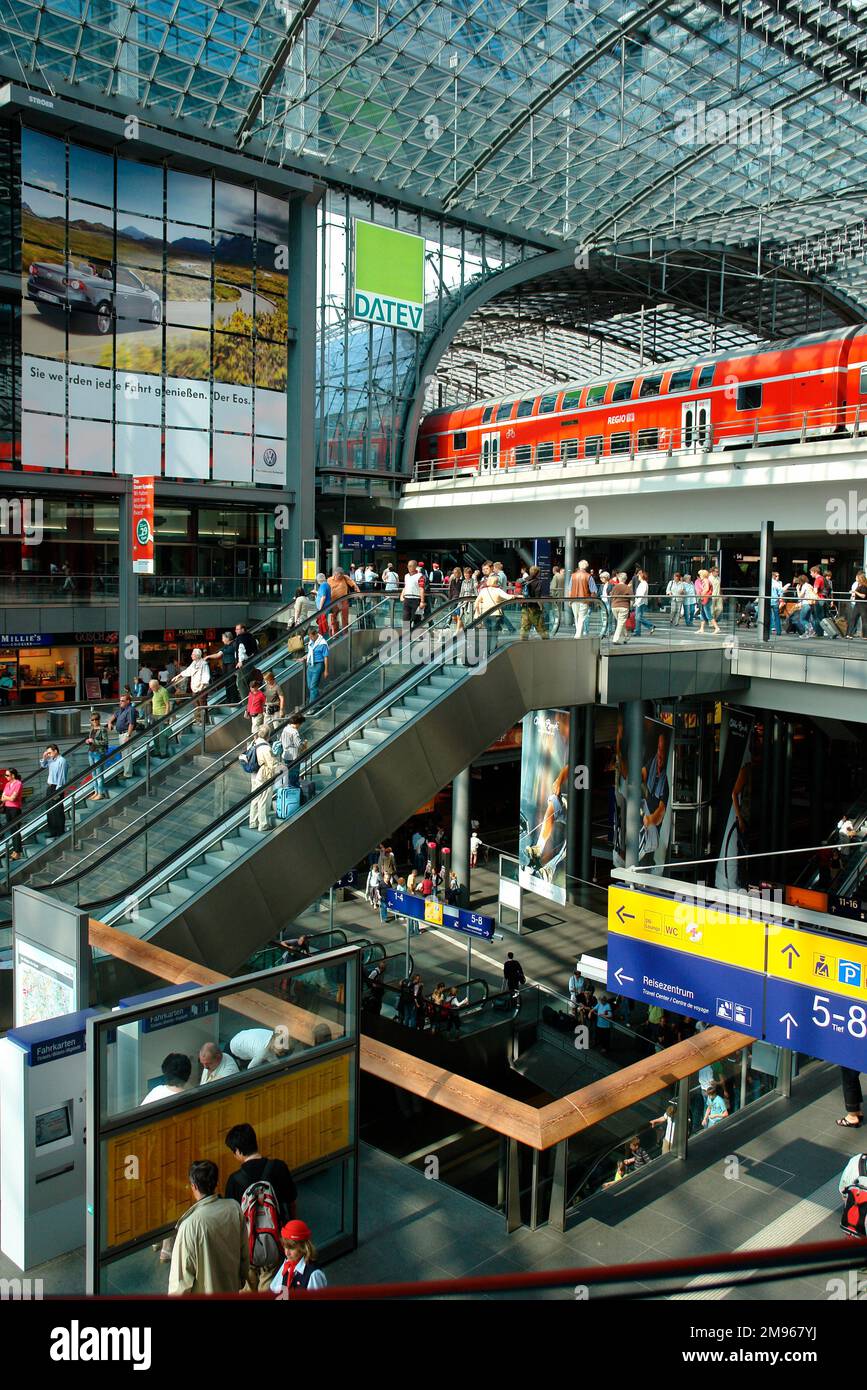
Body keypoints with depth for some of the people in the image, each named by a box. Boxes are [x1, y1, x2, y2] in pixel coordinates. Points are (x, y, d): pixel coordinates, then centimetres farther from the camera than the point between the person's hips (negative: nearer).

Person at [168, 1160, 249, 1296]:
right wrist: (242, 1277, 18)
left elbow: (183, 1271, -20)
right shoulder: (234, 1208, -11)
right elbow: (244, 1250, 2)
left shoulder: (191, 1224, -28)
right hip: (230, 1291, 5)